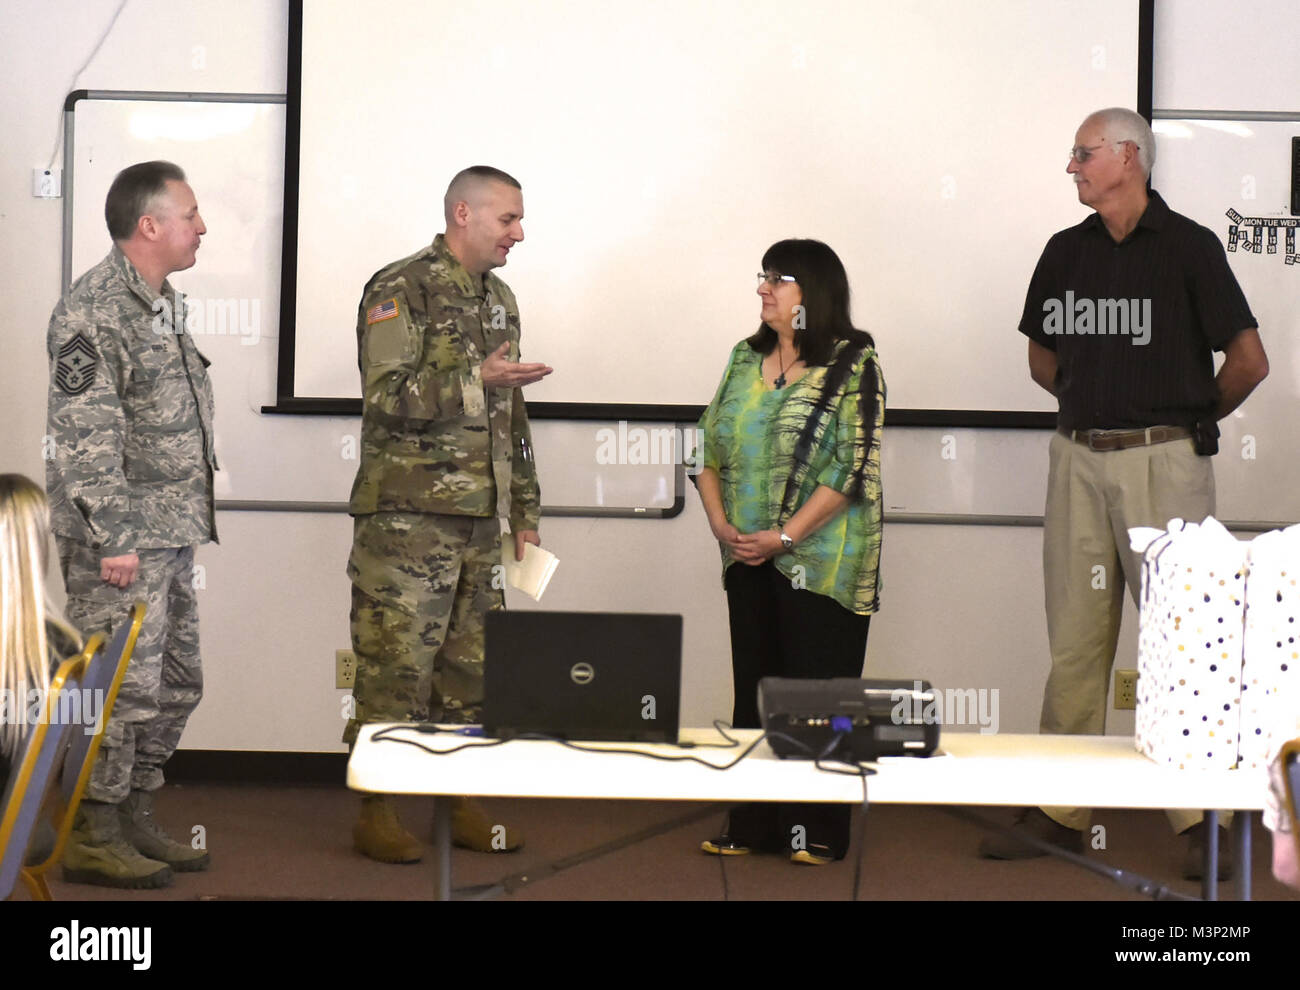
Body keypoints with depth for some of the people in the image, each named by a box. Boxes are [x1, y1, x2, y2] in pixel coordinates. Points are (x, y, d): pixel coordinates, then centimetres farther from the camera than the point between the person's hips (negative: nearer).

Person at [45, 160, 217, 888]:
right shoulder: (92, 311, -15)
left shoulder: (165, 304, 15)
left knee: (177, 684, 14)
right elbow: (84, 438, -20)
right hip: (123, 542, -10)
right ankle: (94, 840, 5)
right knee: (124, 687, -5)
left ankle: (135, 819, 25)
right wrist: (114, 537, -22)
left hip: (173, 535, 10)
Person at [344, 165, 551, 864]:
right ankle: (377, 815, 4)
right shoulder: (400, 290, -7)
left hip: (479, 523, 7)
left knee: (471, 670, 10)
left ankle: (459, 805, 19)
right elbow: (386, 397, -17)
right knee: (394, 672, -4)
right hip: (407, 518, -7)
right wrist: (476, 379, -21)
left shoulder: (499, 300, 17)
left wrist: (525, 511, 19)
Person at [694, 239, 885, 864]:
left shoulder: (852, 364, -6)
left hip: (822, 563, -6)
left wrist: (785, 536, -17)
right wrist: (721, 525, -2)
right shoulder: (746, 359, 12)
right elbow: (710, 448, 13)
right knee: (754, 689, 9)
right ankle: (755, 826, 17)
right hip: (749, 560, 6)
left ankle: (817, 831, 7)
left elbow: (852, 467, -13)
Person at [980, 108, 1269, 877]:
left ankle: (1202, 821, 3)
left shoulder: (1188, 248, -6)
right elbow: (1044, 358, 23)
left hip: (1163, 463, -5)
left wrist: (1192, 418, 7)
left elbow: (1249, 361, -5)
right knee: (1075, 641, 8)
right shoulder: (1065, 252, 10)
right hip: (1079, 460, 5)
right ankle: (1061, 813, 14)